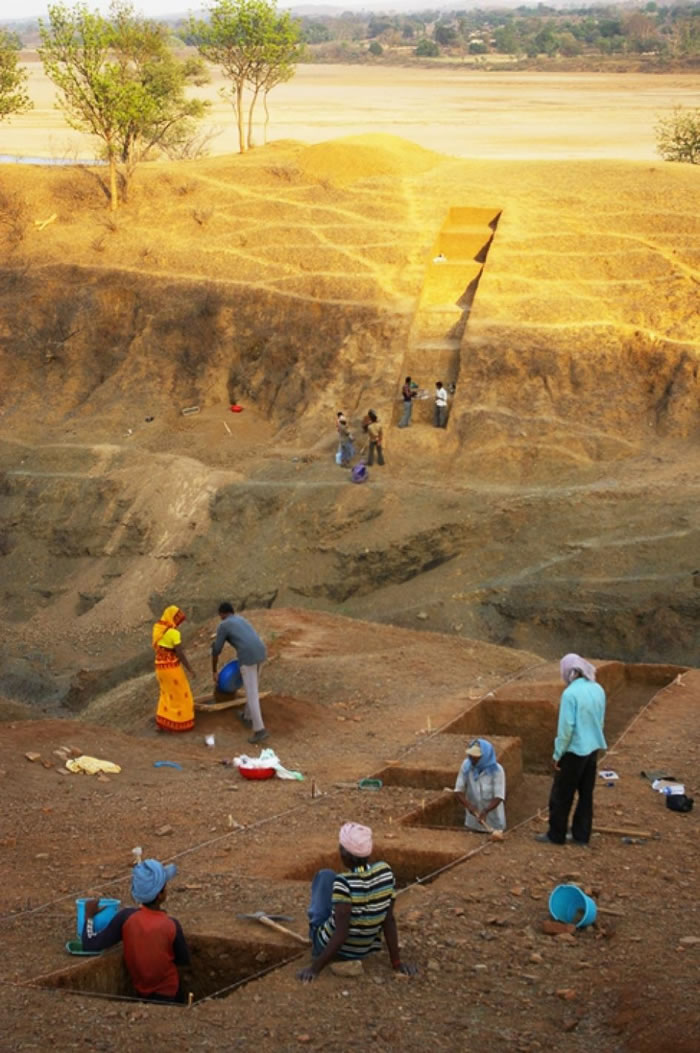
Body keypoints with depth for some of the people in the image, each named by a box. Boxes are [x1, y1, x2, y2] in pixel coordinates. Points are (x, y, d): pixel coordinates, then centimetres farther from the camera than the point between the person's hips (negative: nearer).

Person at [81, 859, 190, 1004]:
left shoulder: (126, 917, -16)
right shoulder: (171, 926, -21)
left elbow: (90, 945, -17)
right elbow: (184, 960, -6)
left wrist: (89, 916, -1)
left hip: (141, 993, 4)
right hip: (169, 994, -3)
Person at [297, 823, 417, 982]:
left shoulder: (344, 883, -31)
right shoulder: (385, 872, -16)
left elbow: (340, 935, -32)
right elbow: (389, 920, -12)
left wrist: (315, 967, -25)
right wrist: (396, 962, -6)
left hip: (329, 945, -4)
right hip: (364, 950, 4)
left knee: (326, 876, 10)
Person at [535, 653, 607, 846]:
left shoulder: (570, 693, -20)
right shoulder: (598, 690, 1)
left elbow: (566, 727, -19)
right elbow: (600, 722, 10)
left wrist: (558, 753, -9)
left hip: (574, 750, -7)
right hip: (593, 749, 7)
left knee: (561, 795, 7)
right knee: (586, 794, 15)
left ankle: (556, 835, 16)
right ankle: (581, 835, 21)